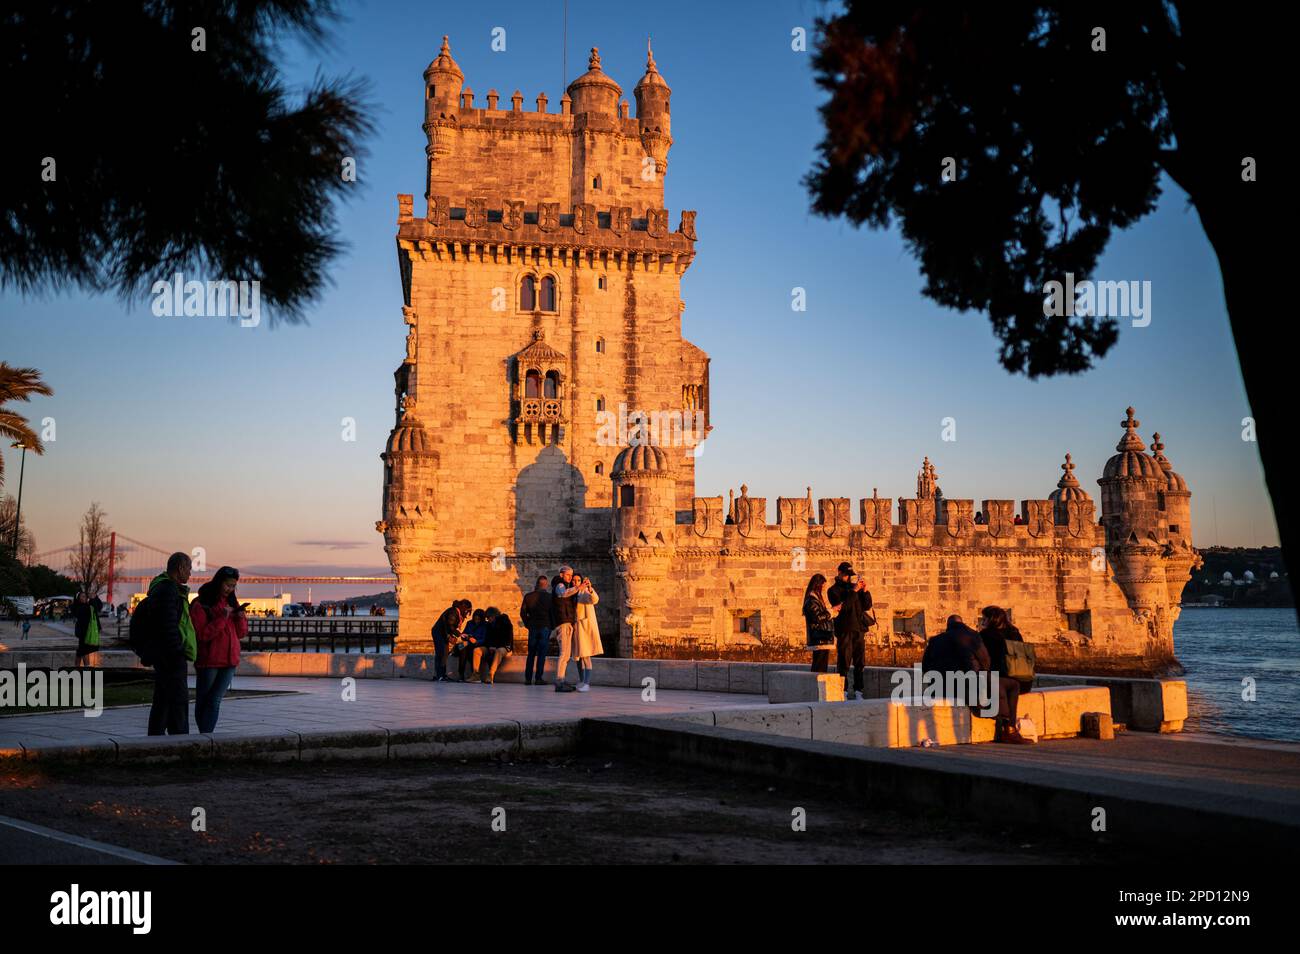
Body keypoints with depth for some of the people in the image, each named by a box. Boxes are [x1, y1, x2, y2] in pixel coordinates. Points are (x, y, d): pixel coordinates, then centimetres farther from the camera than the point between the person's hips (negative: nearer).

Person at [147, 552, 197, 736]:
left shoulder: (162, 588, 19)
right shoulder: (168, 590, -15)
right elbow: (169, 624, -21)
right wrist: (176, 650, -21)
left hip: (162, 656, 11)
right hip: (172, 654, -11)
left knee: (162, 700, 14)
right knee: (178, 699, -9)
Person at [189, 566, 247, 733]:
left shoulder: (232, 603, 13)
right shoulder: (200, 604, -6)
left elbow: (241, 634, 17)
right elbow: (201, 635, -14)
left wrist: (241, 618, -3)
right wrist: (222, 618, -20)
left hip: (229, 660, 4)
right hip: (208, 661, -4)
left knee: (214, 701, -3)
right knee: (203, 701, 6)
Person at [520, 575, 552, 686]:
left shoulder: (528, 596, 1)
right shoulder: (549, 597, -6)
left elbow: (522, 613, 2)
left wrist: (528, 624, 13)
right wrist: (551, 626, 9)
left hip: (533, 627, 3)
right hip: (545, 627, -2)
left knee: (531, 654, 9)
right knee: (541, 654, 0)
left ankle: (528, 678, 6)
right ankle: (538, 678, -3)